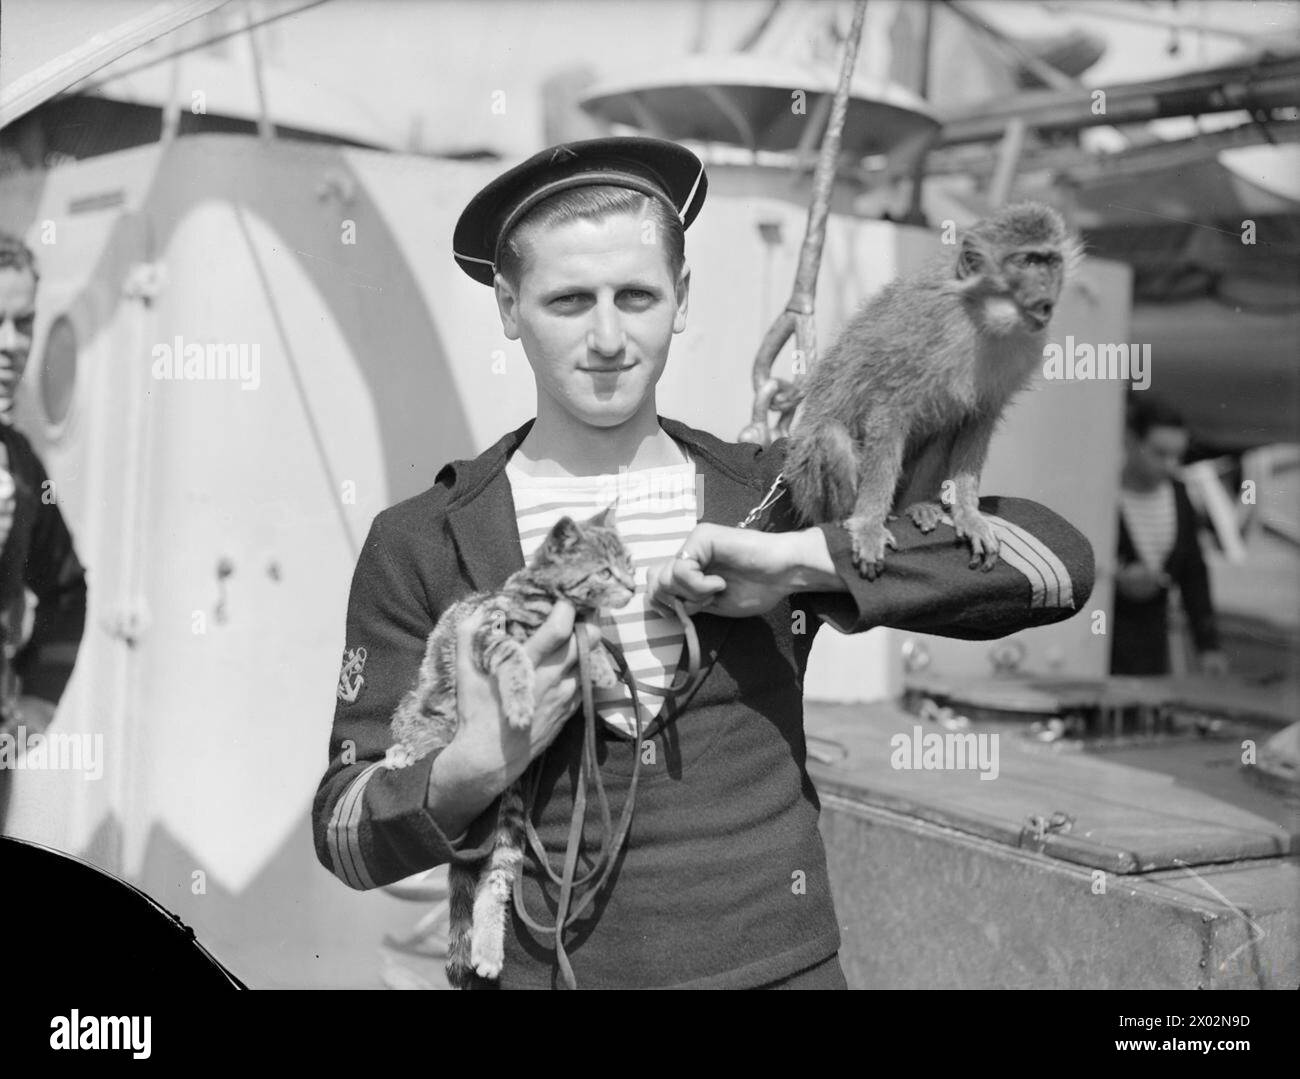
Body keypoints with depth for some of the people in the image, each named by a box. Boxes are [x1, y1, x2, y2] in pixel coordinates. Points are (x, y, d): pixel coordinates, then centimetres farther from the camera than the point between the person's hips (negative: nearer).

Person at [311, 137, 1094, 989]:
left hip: (781, 964, 1)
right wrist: (471, 767, -23)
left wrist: (800, 560, -19)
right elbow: (348, 836, -4)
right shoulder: (422, 545, -4)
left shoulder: (775, 496, -2)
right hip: (542, 969, -1)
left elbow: (1057, 561, -10)